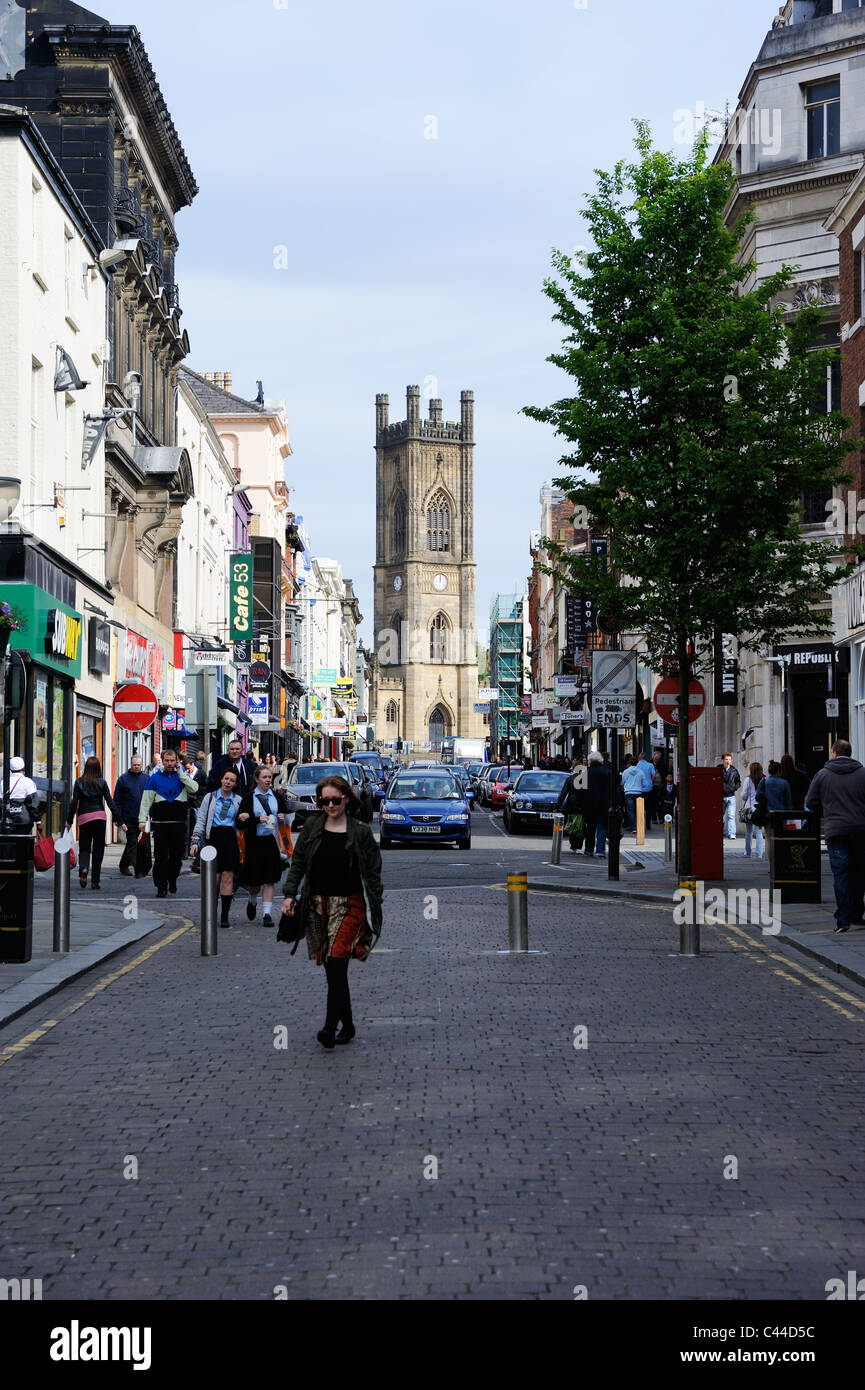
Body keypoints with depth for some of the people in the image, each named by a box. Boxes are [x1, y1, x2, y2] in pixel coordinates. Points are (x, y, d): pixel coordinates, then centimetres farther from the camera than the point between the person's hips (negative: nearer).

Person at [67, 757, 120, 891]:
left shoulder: (79, 782, 0)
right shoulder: (102, 782, 0)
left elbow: (74, 802, -1)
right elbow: (110, 802, 0)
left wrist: (69, 821, 8)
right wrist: (120, 821, 3)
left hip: (84, 818, 0)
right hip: (100, 817, 0)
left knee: (84, 848, 11)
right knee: (98, 849, 7)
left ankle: (83, 868, -20)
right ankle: (95, 882, 7)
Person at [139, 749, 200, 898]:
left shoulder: (182, 776, 9)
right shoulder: (154, 778, 6)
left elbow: (194, 789, -10)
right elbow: (146, 800, 4)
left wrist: (181, 773, -9)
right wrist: (143, 820, -6)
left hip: (179, 824, 1)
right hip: (160, 824, -1)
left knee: (177, 855, 7)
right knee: (161, 856, -2)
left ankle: (172, 879, 29)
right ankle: (161, 886, 3)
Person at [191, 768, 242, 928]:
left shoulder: (238, 801, 12)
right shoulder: (210, 797, 8)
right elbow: (201, 820, 6)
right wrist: (195, 841, -1)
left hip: (230, 839, 1)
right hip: (213, 838, -1)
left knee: (228, 877, -5)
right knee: (214, 877, -3)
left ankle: (224, 917, -2)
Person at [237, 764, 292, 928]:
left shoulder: (277, 796, 8)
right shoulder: (249, 797, -1)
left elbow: (287, 816, 18)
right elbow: (240, 821, -6)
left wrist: (283, 818, -5)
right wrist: (258, 820, -18)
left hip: (273, 842, 2)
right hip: (255, 842, -2)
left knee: (269, 880, 0)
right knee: (255, 880, 3)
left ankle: (267, 914, 2)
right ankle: (253, 902, 34)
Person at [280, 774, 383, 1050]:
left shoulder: (361, 832, -2)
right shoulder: (312, 827, 7)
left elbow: (373, 874, 0)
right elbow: (298, 862, 10)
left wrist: (374, 910, -3)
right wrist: (290, 894, -1)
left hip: (349, 904, -4)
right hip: (319, 903, 4)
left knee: (337, 963, -16)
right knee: (331, 967, 6)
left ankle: (330, 1027, -18)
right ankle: (347, 1025, 18)